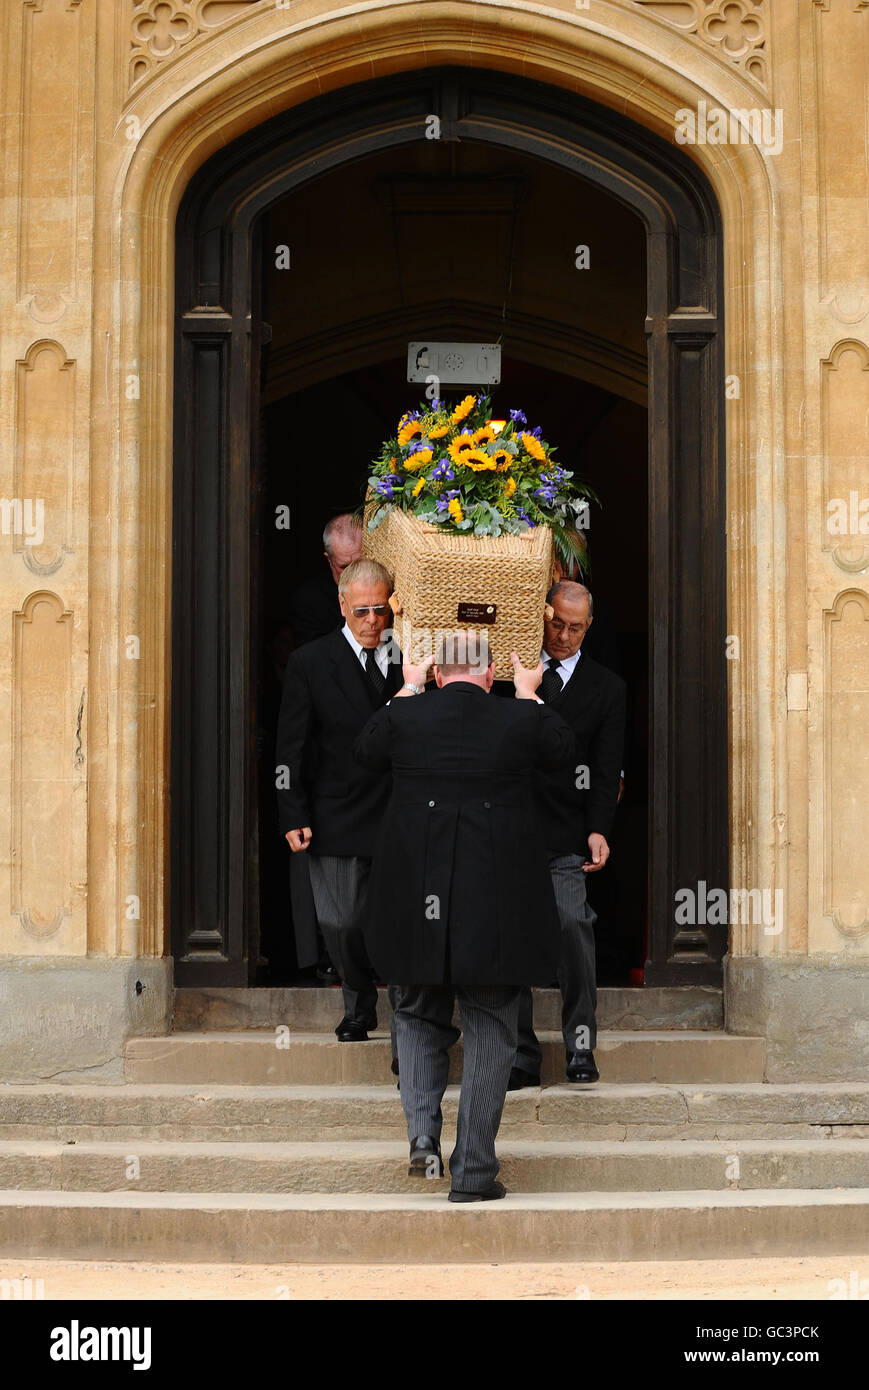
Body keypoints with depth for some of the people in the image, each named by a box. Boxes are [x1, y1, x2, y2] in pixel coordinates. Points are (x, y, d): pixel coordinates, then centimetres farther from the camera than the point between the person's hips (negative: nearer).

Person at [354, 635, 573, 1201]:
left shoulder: (404, 716, -3)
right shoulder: (522, 721, -6)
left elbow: (366, 751, 19)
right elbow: (562, 749, 17)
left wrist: (405, 690, 30)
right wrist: (529, 695, 31)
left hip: (418, 903, 1)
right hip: (498, 905, -1)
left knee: (419, 1015, 20)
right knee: (490, 1030, 7)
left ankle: (423, 1135, 1)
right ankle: (473, 1171, 6)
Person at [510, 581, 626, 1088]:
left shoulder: (607, 688, 11)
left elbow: (607, 770, 4)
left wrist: (598, 830, -9)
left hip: (564, 838, -1)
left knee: (571, 921, -20)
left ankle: (581, 1044, -9)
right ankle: (523, 1059, 7)